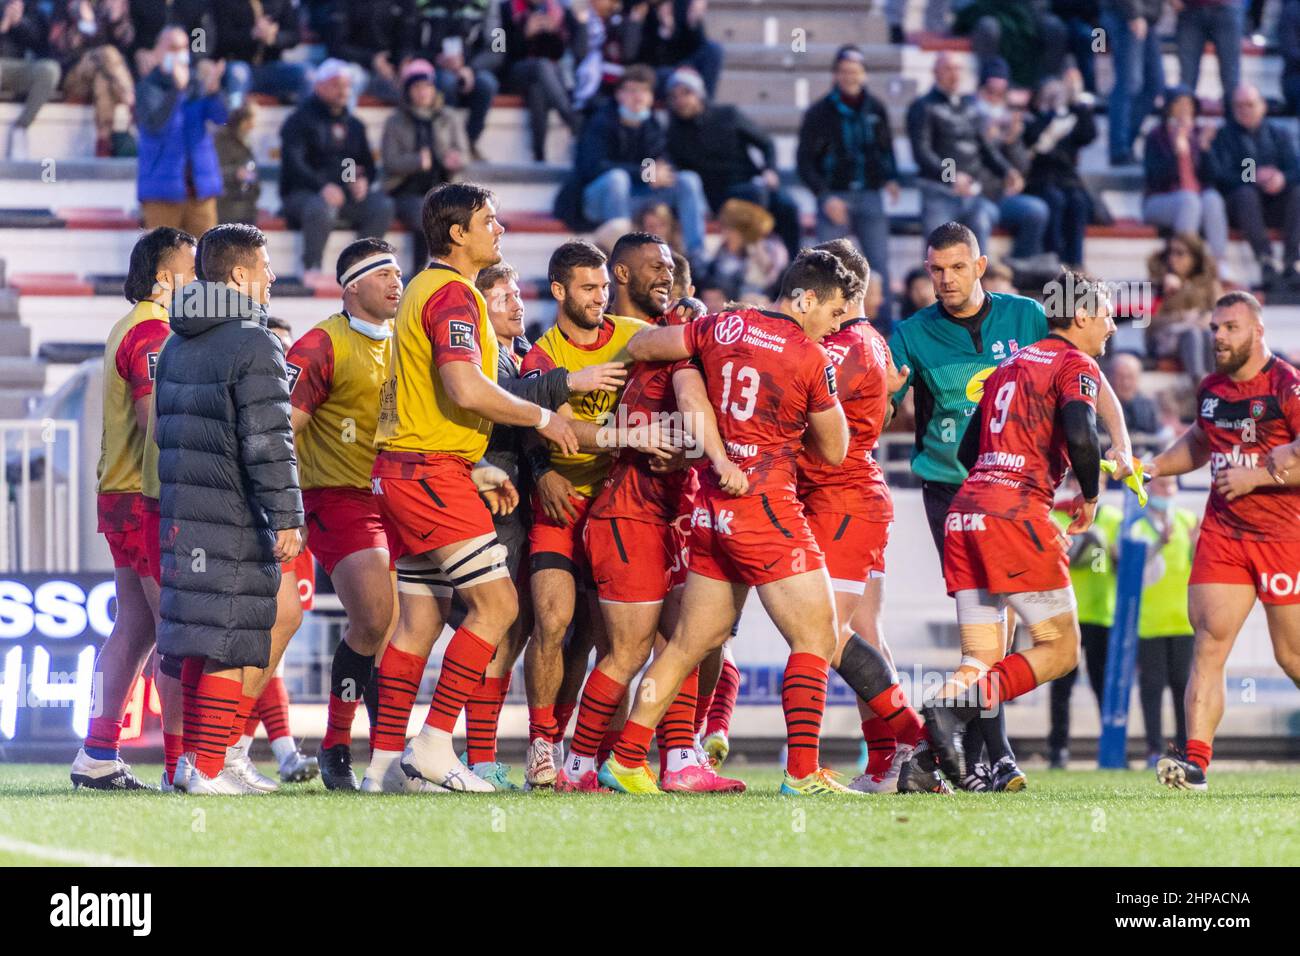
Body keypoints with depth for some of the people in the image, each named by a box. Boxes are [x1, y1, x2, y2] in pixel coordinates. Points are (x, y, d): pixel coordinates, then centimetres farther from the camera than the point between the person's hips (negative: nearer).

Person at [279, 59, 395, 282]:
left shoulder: (353, 125, 21)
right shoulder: (299, 121, 0)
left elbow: (367, 163, 23)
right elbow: (294, 163, -14)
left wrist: (363, 180, -3)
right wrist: (322, 187, -30)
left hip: (347, 193, 6)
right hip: (303, 194, -6)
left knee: (382, 205, -20)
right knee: (321, 207, -40)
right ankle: (312, 268, -26)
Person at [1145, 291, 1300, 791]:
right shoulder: (1211, 388, 10)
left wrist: (1257, 475, -19)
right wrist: (1156, 465, 15)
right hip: (1222, 532, 5)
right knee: (1209, 641, -11)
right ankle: (1195, 759, -19)